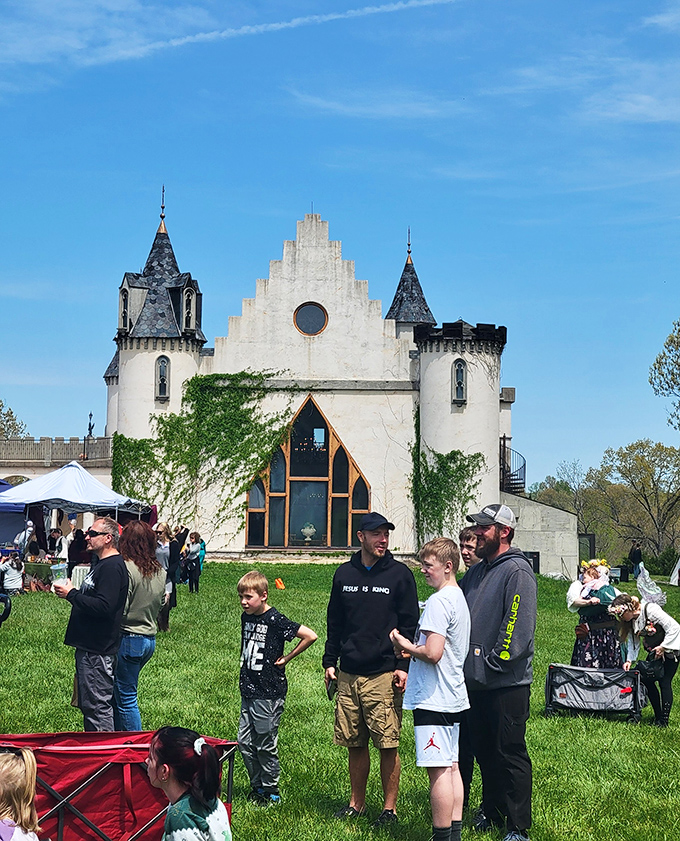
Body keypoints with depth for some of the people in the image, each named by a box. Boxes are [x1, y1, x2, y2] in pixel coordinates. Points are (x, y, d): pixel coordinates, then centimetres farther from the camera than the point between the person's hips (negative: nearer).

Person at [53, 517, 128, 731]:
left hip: (98, 651, -11)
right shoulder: (102, 564, 18)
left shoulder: (112, 566, -17)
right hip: (90, 646, 11)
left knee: (97, 705, -7)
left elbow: (103, 606, -27)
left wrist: (71, 594, -18)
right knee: (87, 703, 17)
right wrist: (73, 594, 7)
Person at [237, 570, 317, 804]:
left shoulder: (275, 620, -16)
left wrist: (287, 658, -13)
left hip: (269, 693, -7)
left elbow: (310, 636, -20)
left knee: (266, 745, 1)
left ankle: (271, 791, 15)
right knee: (245, 742, 10)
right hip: (248, 690, 7)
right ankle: (257, 786, 24)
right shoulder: (246, 617, 7)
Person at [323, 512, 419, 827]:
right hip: (349, 674, 4)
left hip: (384, 674, -4)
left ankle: (389, 808, 8)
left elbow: (409, 624, -1)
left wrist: (403, 666, -9)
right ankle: (356, 803, 23)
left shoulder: (399, 574, -1)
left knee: (388, 746, -3)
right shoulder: (344, 574, 11)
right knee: (355, 744, 10)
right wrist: (330, 662, 12)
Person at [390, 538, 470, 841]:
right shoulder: (459, 597, 14)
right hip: (453, 696, 10)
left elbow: (432, 653, -24)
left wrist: (405, 645, -7)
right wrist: (411, 649, 13)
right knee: (451, 767, 13)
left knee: (438, 771, -5)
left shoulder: (438, 601, -17)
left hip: (433, 699, -10)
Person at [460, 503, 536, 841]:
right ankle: (492, 810, 32)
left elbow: (519, 627, -20)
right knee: (484, 750, 18)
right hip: (476, 681, 8)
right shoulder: (477, 572, 14)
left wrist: (494, 663, -19)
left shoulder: (518, 572, -12)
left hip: (507, 684, -8)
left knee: (510, 754, -2)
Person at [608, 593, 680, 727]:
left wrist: (662, 647, -21)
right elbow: (633, 641, 4)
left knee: (664, 682, -9)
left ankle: (664, 721, -3)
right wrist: (629, 659, -9)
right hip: (654, 650, 8)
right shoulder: (630, 620, -4)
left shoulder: (651, 610, -27)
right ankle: (658, 717, 10)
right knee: (646, 679, 0)